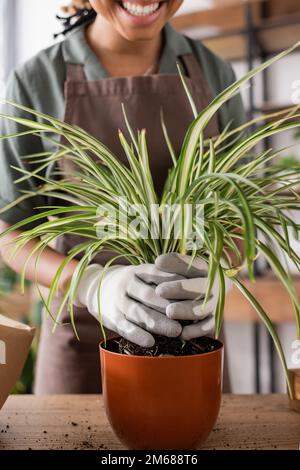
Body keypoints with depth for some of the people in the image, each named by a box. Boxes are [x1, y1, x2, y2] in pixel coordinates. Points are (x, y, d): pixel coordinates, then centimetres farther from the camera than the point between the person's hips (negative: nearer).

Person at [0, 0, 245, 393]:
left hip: (193, 331, 2)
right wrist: (93, 286, -26)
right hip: (82, 332, -1)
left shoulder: (214, 73, -4)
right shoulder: (37, 81, -10)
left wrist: (211, 272, -24)